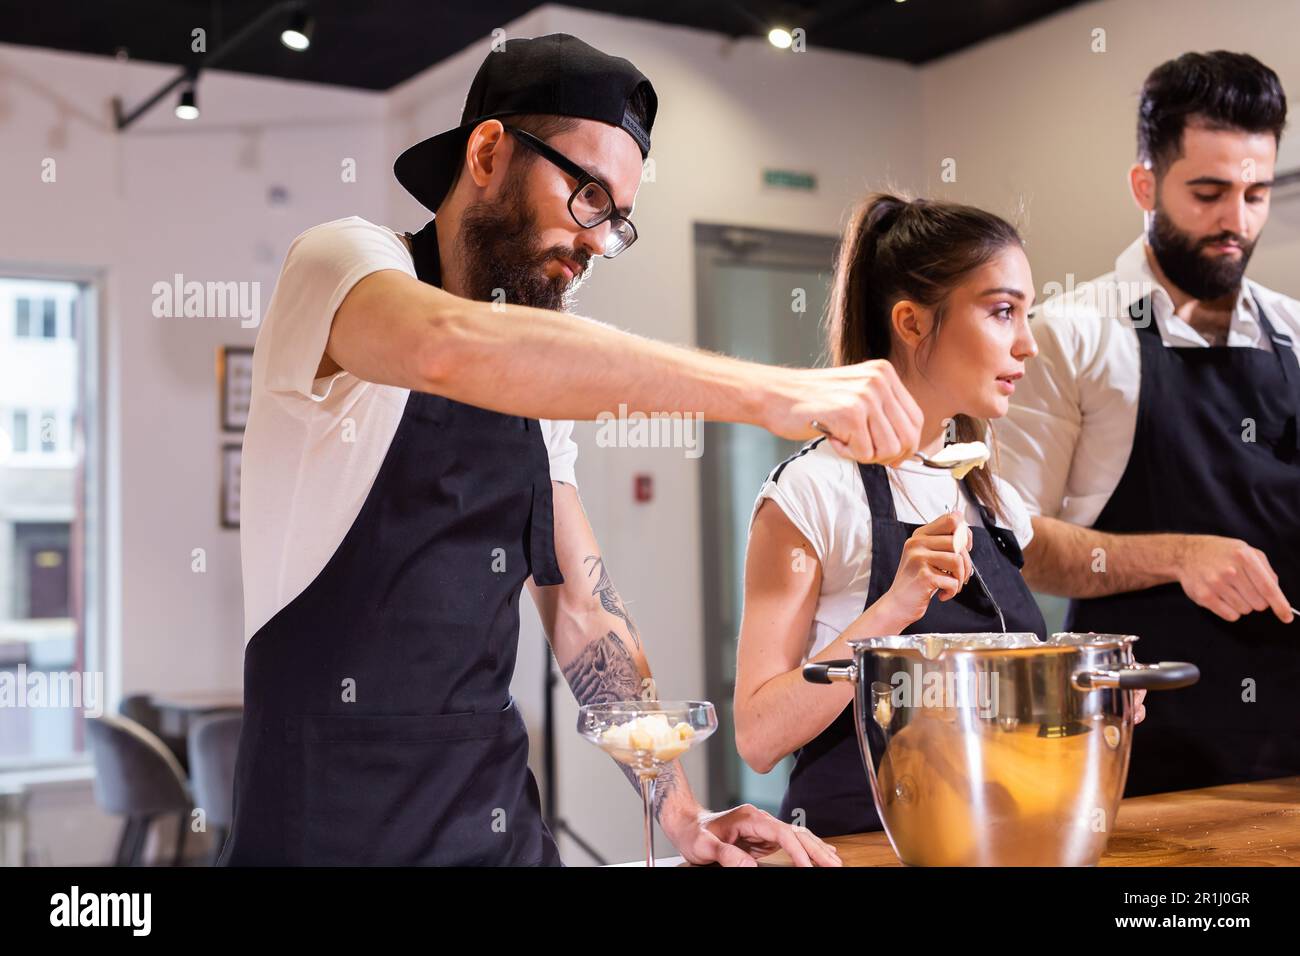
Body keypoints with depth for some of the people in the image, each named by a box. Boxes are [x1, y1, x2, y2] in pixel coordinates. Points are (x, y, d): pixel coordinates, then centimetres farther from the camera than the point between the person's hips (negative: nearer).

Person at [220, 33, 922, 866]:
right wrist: (768, 392, -35)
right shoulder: (343, 260, -9)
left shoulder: (536, 383, 12)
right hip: (333, 820, -6)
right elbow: (450, 350, -33)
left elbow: (582, 606, 13)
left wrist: (681, 811, 4)